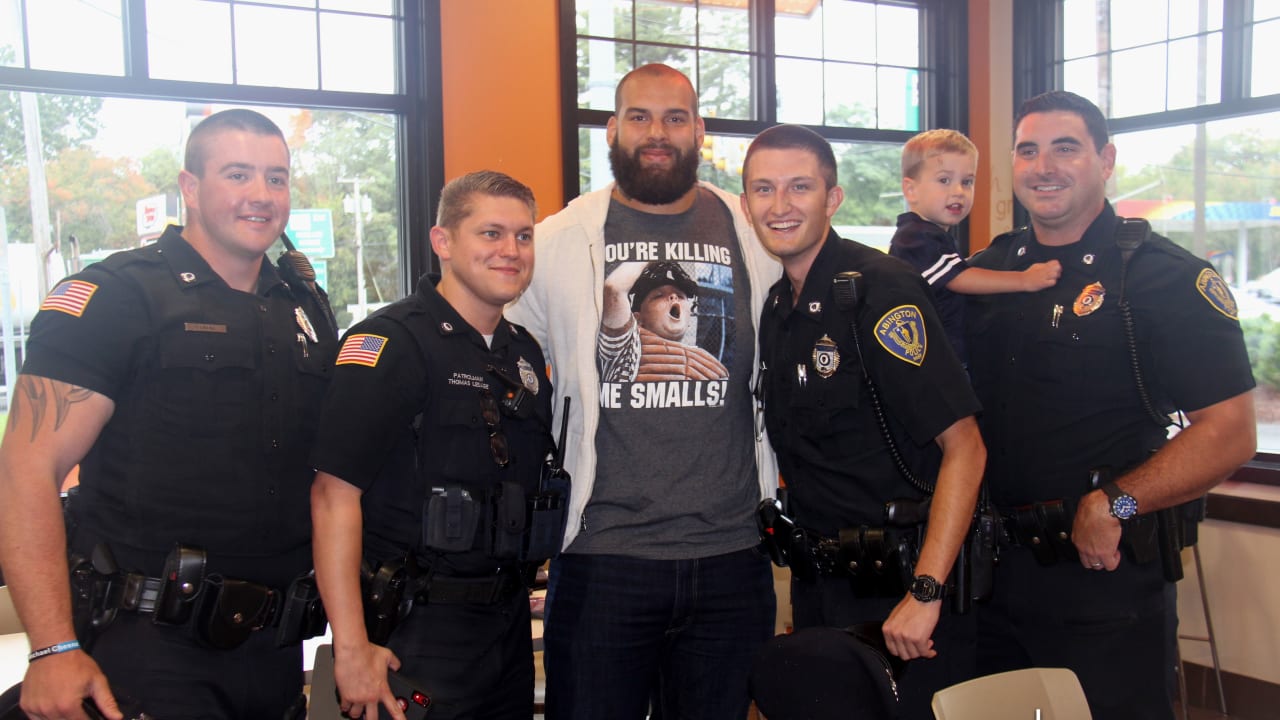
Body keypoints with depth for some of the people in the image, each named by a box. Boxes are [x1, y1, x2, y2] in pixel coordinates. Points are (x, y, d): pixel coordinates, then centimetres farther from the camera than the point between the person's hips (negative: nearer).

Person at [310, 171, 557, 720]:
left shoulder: (526, 353, 10)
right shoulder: (389, 343, -13)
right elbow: (334, 494, -18)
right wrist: (352, 649, -20)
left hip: (509, 626, 7)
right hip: (418, 632, -7)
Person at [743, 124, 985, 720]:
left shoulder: (878, 289, -17)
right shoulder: (775, 303, 5)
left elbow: (963, 446, -20)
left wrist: (925, 593, -23)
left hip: (898, 586, -7)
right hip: (816, 584, 7)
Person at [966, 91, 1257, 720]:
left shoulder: (1169, 278, -9)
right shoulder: (987, 269, 7)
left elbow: (1231, 433, -13)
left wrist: (1114, 505, -20)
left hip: (1107, 574, -5)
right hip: (993, 565, 5)